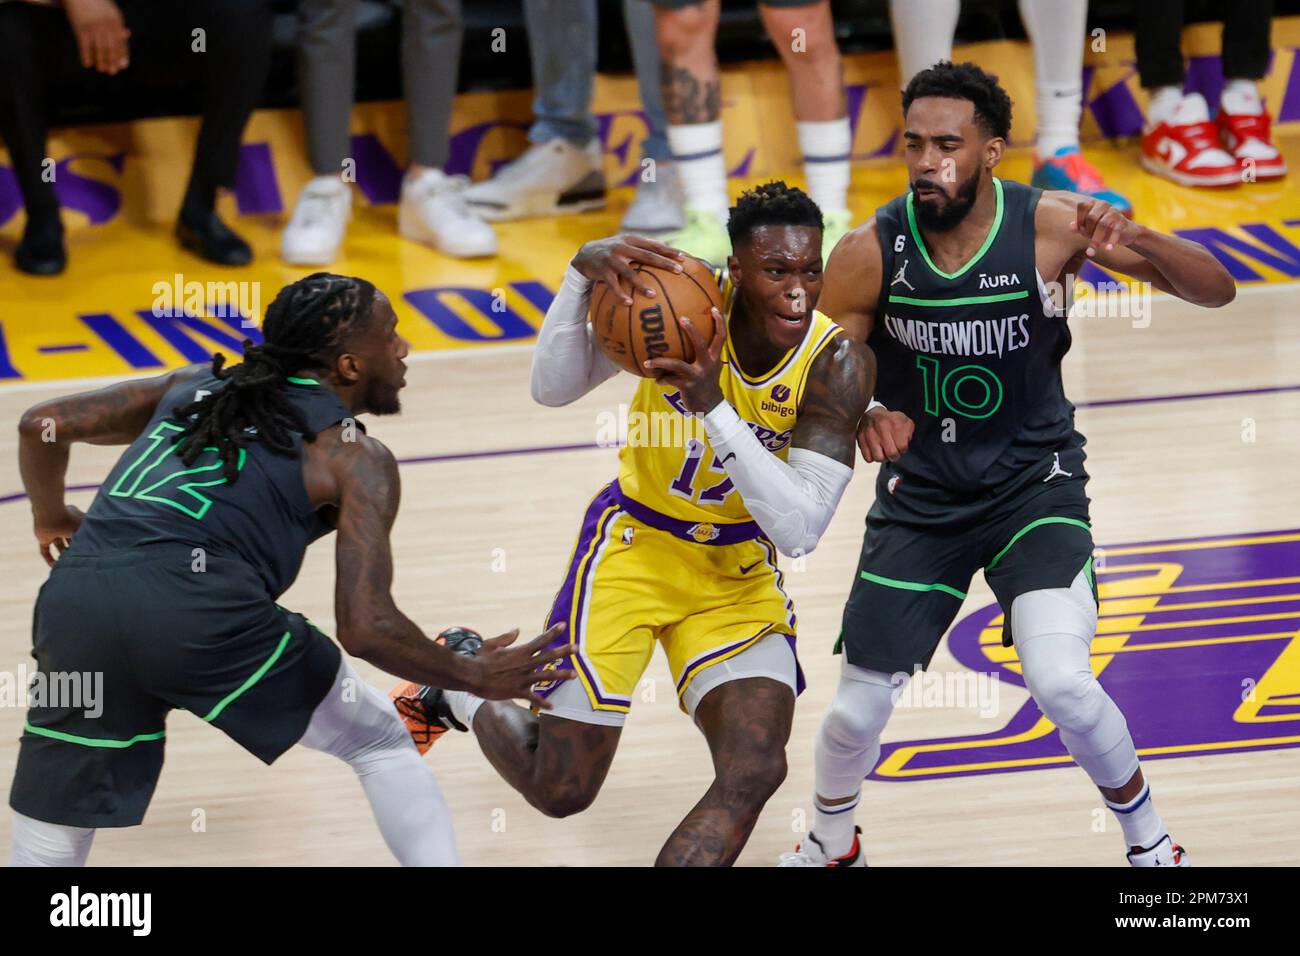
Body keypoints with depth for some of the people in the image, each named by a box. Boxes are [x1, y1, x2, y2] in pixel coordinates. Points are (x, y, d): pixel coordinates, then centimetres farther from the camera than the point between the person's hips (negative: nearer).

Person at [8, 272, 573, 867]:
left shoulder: (198, 385, 29)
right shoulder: (355, 457, 13)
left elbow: (43, 425, 30)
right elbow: (366, 628, 2)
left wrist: (51, 518, 49)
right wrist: (475, 677, 17)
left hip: (74, 601, 5)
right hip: (198, 602, -5)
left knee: (47, 852, 13)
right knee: (382, 745, 20)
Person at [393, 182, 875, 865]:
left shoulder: (838, 365, -22)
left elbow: (799, 531, -29)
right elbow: (552, 389, -21)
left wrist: (714, 406, -40)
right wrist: (583, 272, -38)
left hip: (738, 572, 1)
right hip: (634, 546, -1)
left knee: (755, 771, -19)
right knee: (560, 789, 4)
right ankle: (461, 687, 35)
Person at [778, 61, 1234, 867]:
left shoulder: (1052, 225, -18)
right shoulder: (870, 254, -16)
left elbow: (1217, 291, -15)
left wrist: (1138, 242, -37)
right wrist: (860, 419, -30)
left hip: (1034, 482, -2)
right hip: (920, 493, 2)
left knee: (1062, 683, -22)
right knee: (859, 708, 3)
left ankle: (1150, 842, 4)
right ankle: (830, 845, 37)